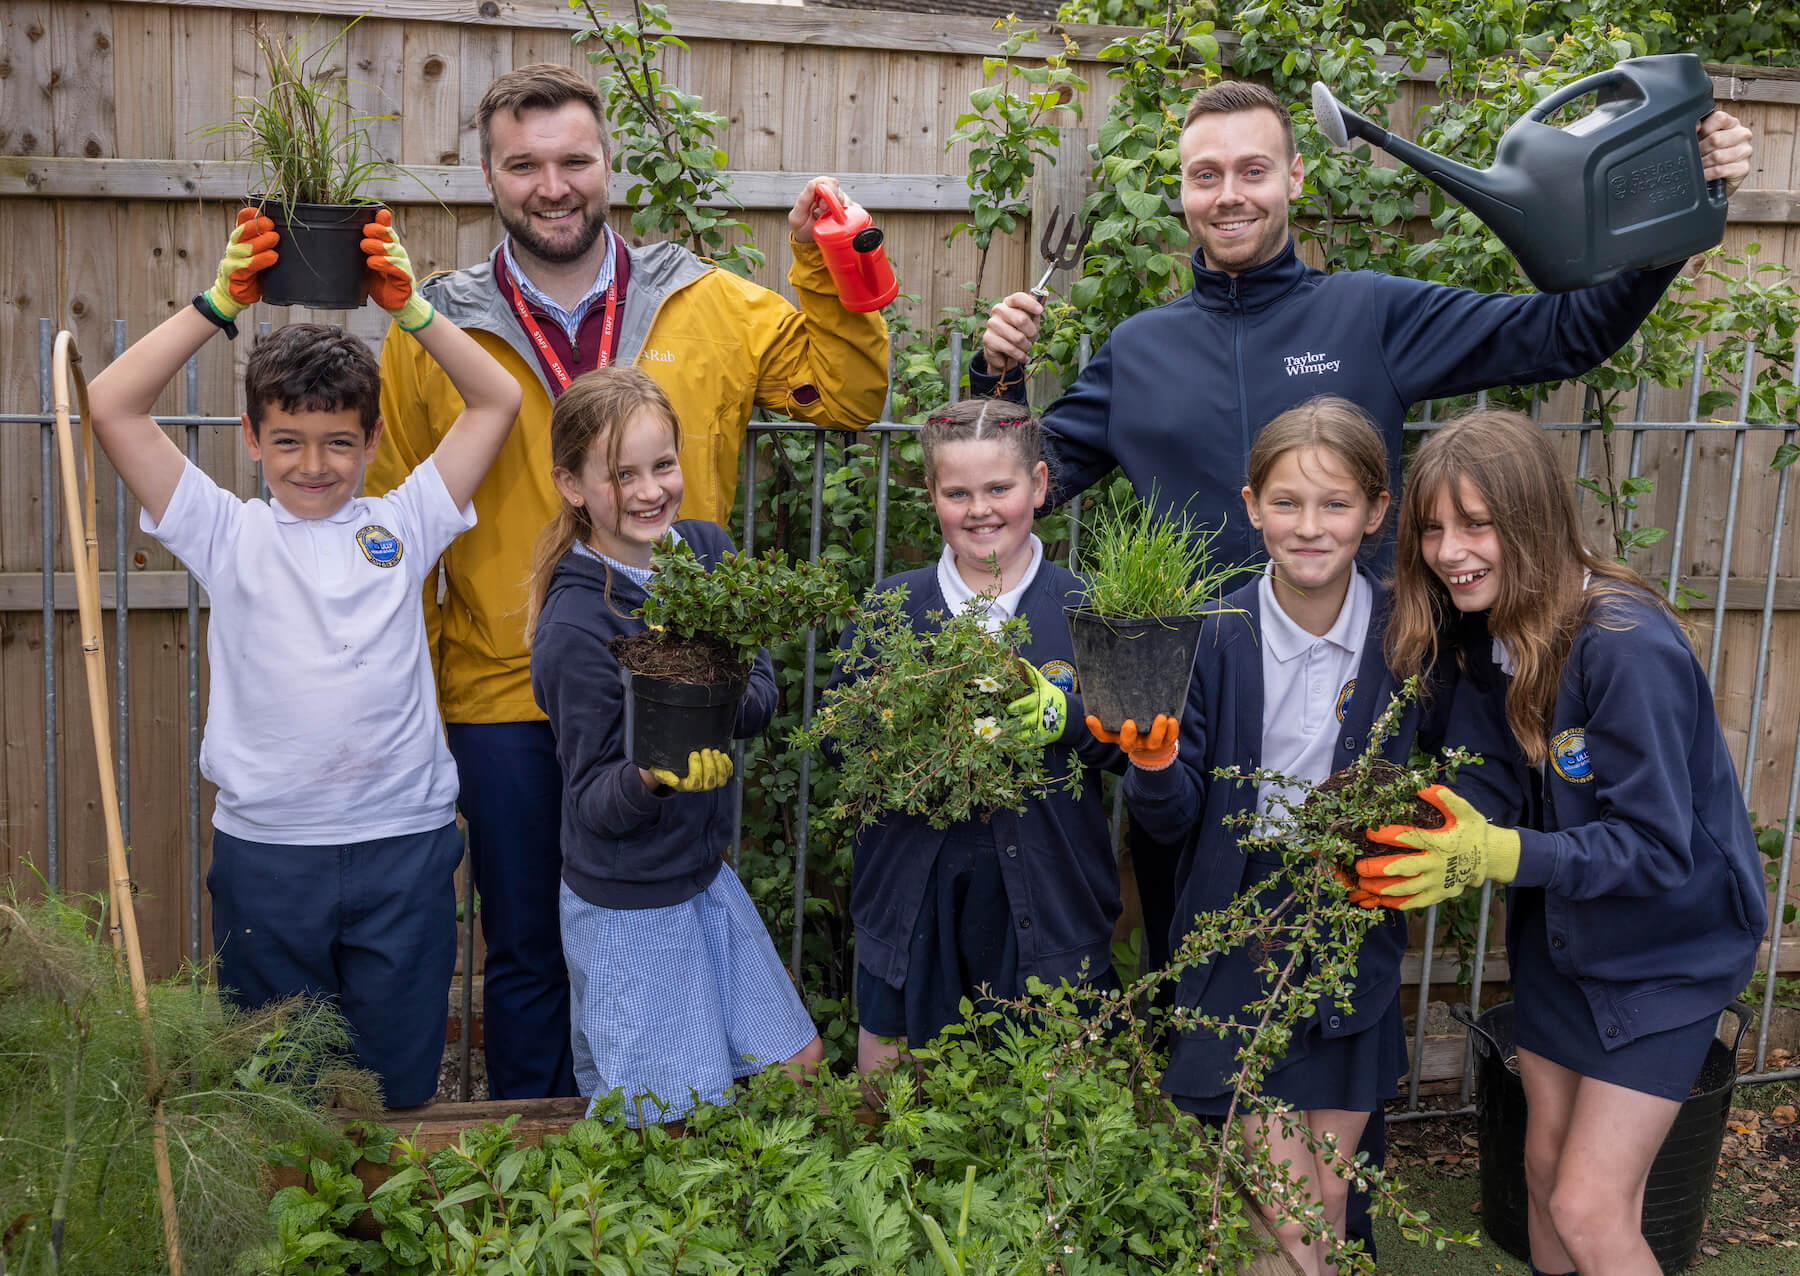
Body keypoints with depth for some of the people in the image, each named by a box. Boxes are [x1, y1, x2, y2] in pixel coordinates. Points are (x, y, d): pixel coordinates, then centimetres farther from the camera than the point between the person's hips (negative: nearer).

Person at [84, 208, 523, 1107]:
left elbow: (496, 401, 3)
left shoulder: (401, 526, 5)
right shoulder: (228, 535, 2)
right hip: (264, 848, 0)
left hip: (403, 843, 0)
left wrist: (408, 306, -7)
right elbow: (112, 407, -5)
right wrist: (220, 303, -10)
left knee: (398, 1091, 12)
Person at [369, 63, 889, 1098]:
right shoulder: (433, 333, -1)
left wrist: (827, 270, -10)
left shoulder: (710, 306, 1)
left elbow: (849, 394, 4)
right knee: (526, 954, 13)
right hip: (505, 700, -1)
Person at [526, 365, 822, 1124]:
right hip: (626, 908, -6)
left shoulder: (708, 550, -3)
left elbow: (761, 696, -1)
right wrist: (651, 775, -37)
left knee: (797, 1062, 15)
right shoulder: (574, 626, -21)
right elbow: (593, 801, -16)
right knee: (674, 1119, 1)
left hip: (706, 874, 7)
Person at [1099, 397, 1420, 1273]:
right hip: (1242, 933, -1)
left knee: (1330, 1197, 13)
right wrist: (1153, 760, -27)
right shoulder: (1216, 638, -8)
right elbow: (1173, 815, -7)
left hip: (1355, 931, 2)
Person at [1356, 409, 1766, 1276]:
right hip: (1558, 935, 7)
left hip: (1665, 951, -7)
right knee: (1545, 1163, 18)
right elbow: (1503, 789, -5)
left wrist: (1499, 855, -39)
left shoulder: (1629, 648, -29)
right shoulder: (1488, 633, -6)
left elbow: (1656, 844, -29)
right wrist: (1448, 855, -25)